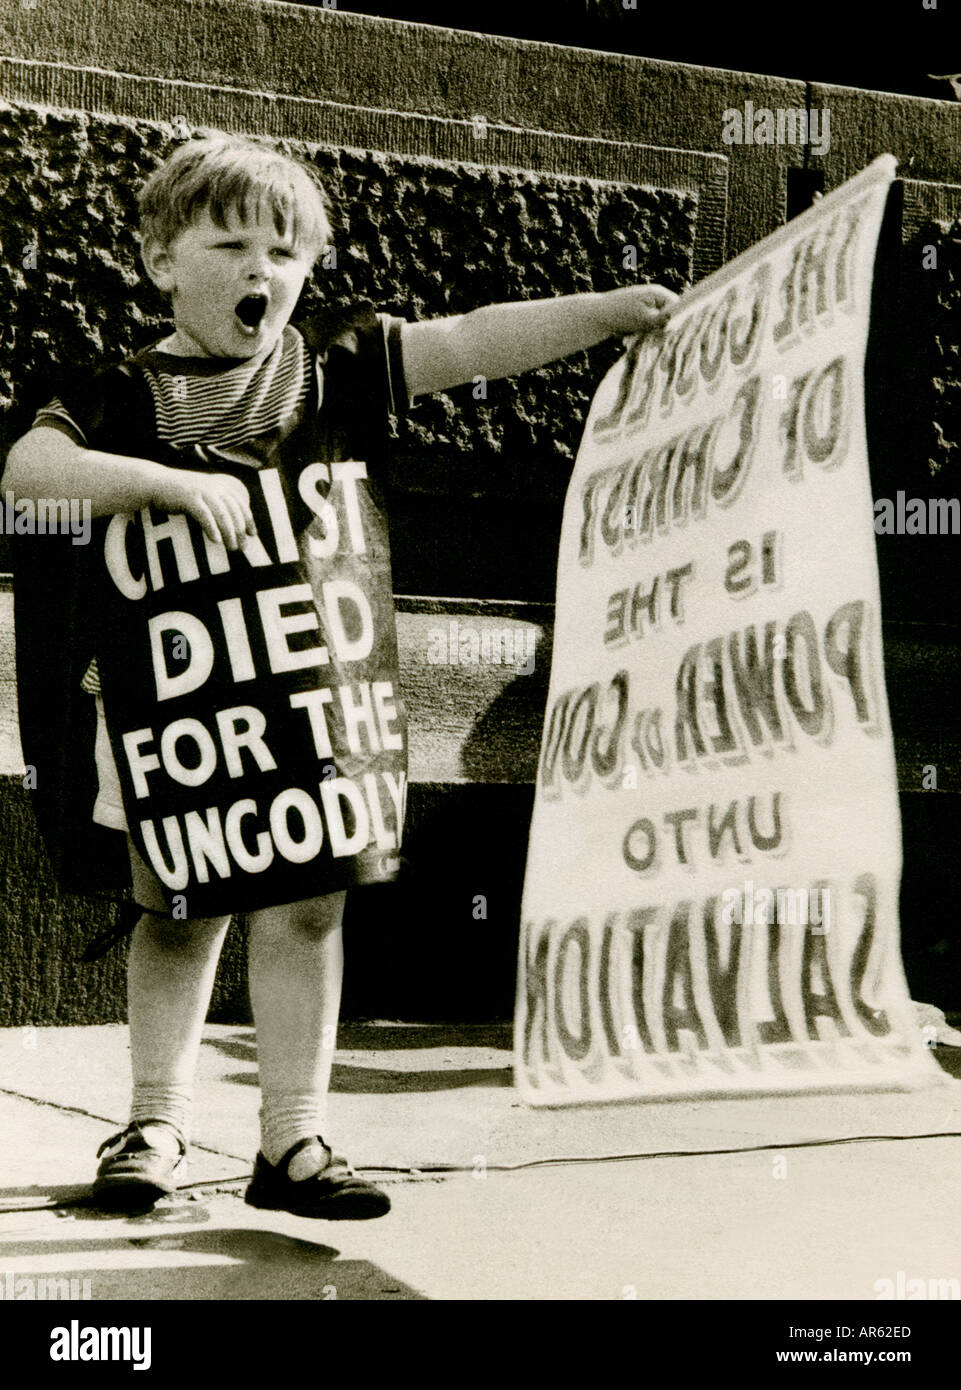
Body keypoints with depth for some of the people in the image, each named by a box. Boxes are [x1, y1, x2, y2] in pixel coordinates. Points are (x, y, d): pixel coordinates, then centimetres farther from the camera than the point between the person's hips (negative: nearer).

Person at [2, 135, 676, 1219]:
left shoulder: (335, 368, 2)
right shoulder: (123, 396, 0)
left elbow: (471, 342, -7)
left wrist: (611, 308, -16)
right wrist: (170, 479, -25)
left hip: (311, 693, 1)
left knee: (305, 908, 2)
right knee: (176, 914, 11)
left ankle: (292, 1139, 14)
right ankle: (157, 1121, 29)